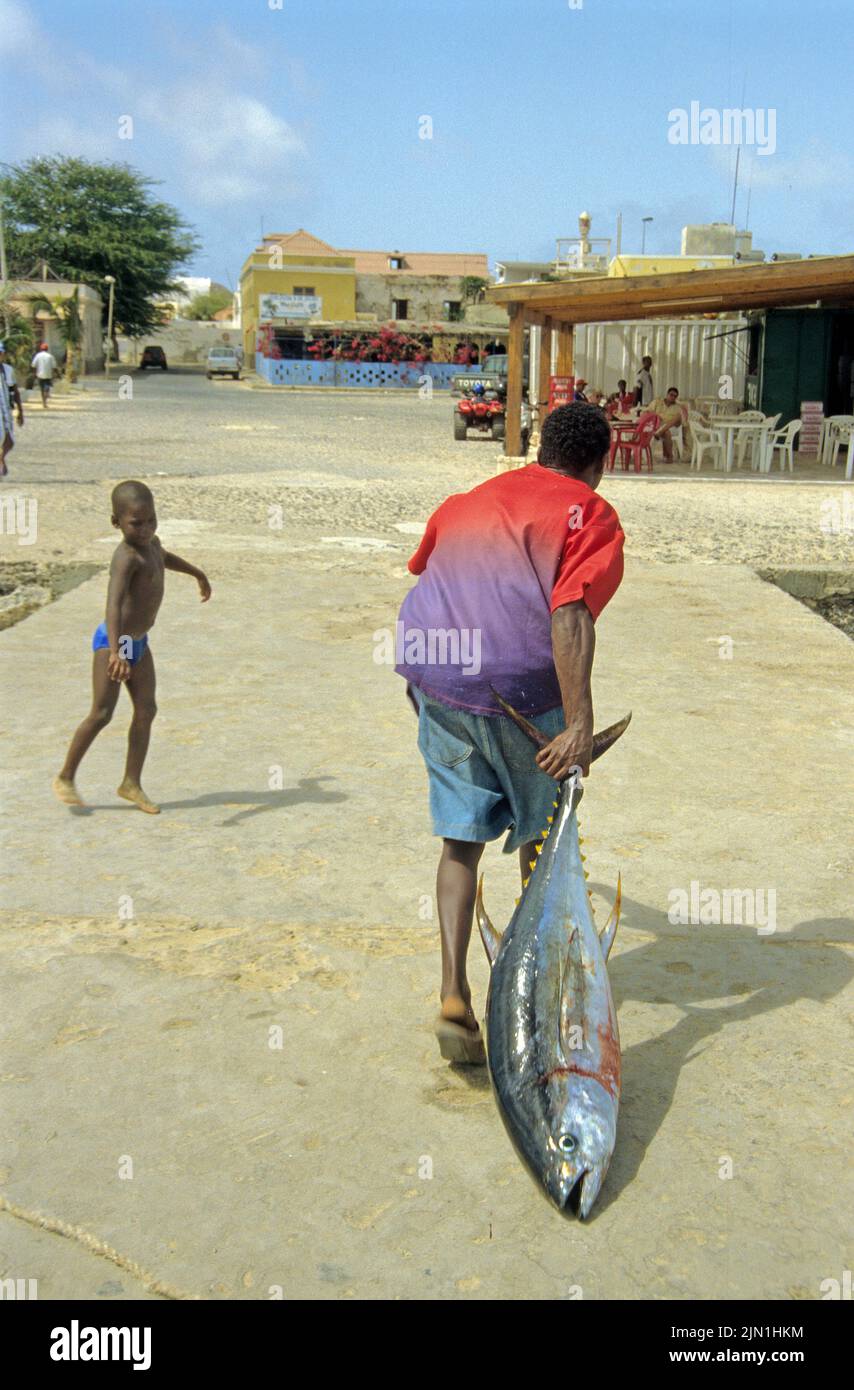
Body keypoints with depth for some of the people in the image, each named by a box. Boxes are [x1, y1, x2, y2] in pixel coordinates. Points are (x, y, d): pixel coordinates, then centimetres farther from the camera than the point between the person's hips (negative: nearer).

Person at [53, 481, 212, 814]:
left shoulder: (150, 543, 5)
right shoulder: (127, 557, -24)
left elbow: (165, 557, 32)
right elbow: (114, 603, -39)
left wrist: (197, 574, 48)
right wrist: (115, 651, -52)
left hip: (138, 642, 9)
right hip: (115, 642, -9)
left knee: (146, 710, 4)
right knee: (101, 714, -9)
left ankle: (132, 783, 11)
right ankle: (65, 777, 6)